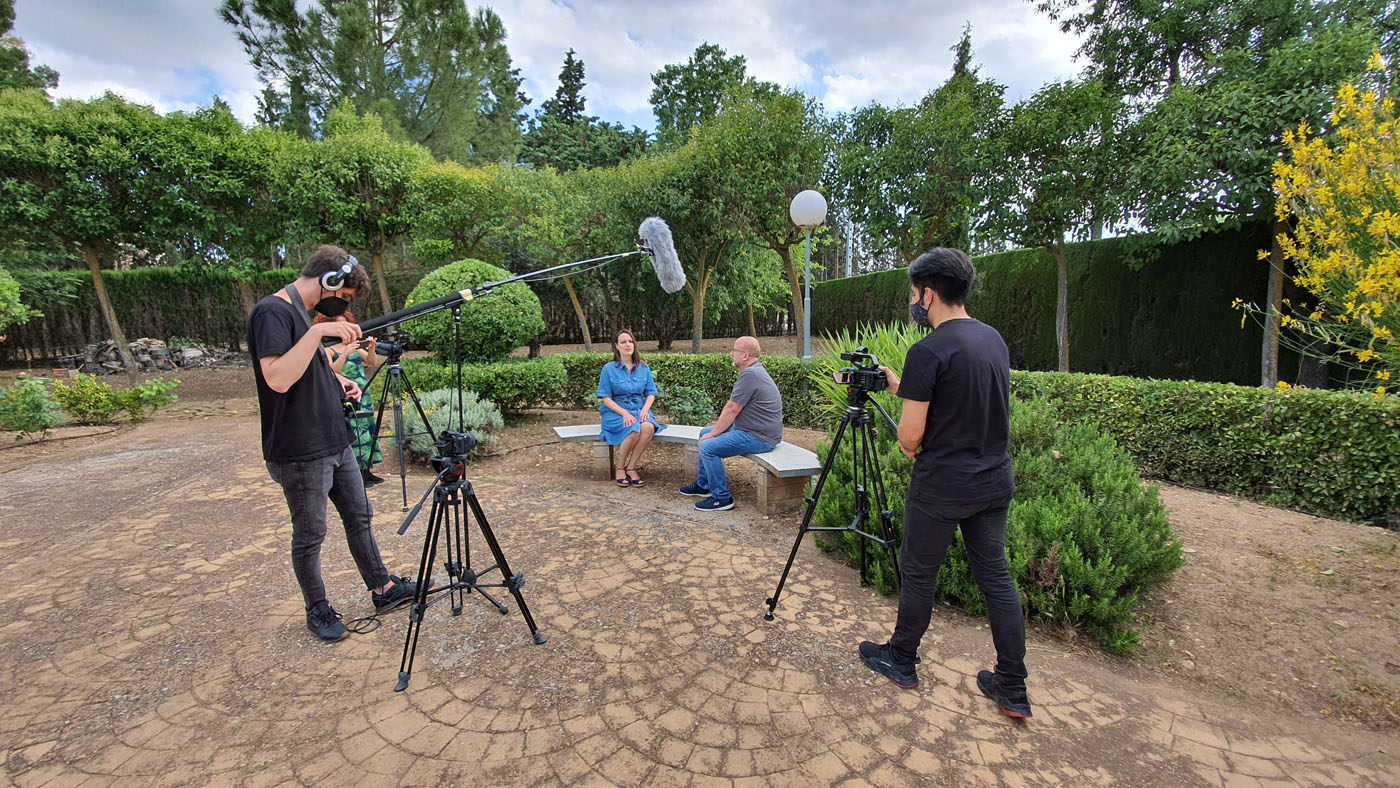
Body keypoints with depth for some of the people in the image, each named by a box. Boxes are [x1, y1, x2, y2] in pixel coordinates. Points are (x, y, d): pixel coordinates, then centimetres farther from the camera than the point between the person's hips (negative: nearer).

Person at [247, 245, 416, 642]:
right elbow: (277, 378, -28)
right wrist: (318, 332, -29)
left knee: (359, 517, 15)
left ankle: (382, 588, 28)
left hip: (335, 444, 9)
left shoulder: (299, 313, 13)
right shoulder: (272, 311, -16)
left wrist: (336, 381, 8)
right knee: (310, 536, 7)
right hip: (300, 455, -9)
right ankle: (317, 610, 26)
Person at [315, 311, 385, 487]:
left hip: (364, 396, 6)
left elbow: (373, 363, 4)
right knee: (354, 433, -9)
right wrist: (345, 353, -27)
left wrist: (371, 349, -14)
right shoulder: (327, 350, -3)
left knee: (367, 430, 6)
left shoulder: (355, 346, 12)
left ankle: (367, 471, 13)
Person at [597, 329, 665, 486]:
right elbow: (605, 398, -5)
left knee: (648, 427, -32)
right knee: (634, 430, -34)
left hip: (639, 410, 3)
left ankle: (631, 467, -16)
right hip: (615, 412, -3)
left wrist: (645, 409, -11)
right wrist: (624, 413, -19)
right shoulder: (609, 368, -1)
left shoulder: (643, 368, 9)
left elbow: (651, 393, 10)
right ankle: (620, 467, -10)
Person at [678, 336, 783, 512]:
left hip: (759, 437, -11)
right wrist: (714, 429, 10)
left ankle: (722, 498, -8)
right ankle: (703, 485, 27)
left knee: (708, 446, -20)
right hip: (748, 428, 11)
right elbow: (731, 406, 15)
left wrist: (714, 433, -8)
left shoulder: (750, 374, -21)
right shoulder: (752, 371, 14)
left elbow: (732, 409, -19)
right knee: (705, 433, 18)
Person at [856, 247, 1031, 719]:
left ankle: (900, 661, 30)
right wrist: (902, 387, 19)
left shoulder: (928, 352, -19)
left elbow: (910, 436, -19)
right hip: (994, 483, 8)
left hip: (941, 490, -7)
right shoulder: (994, 339, 6)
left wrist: (909, 451, 3)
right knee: (995, 576, 16)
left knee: (918, 573, 10)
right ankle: (1012, 689, 26)